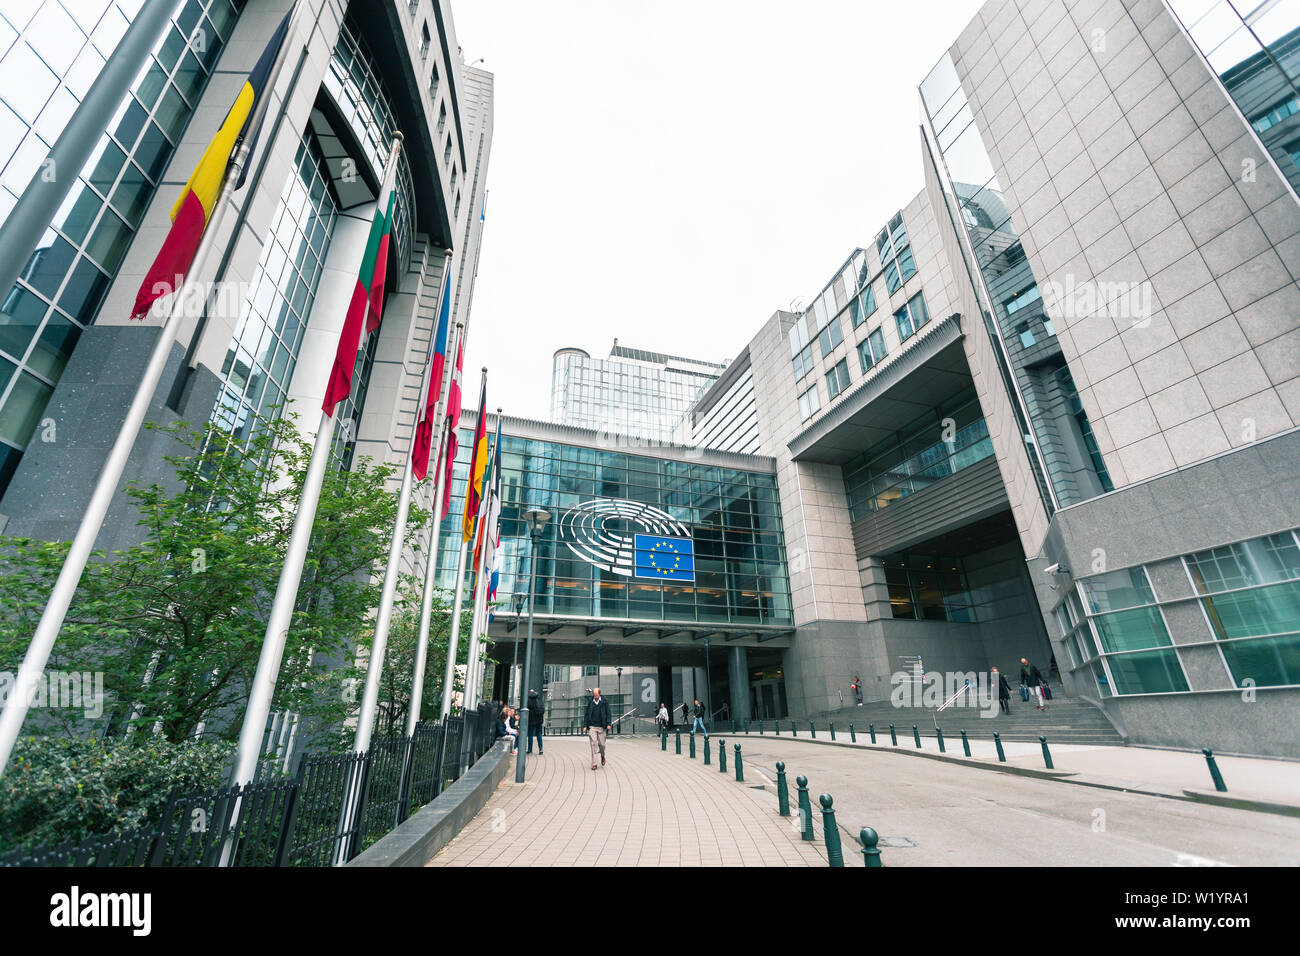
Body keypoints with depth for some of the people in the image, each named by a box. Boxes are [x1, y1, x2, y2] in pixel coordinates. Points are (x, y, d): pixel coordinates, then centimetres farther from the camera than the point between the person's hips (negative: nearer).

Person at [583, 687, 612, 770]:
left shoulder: (604, 702, 1)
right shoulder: (590, 702, 4)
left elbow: (608, 713, 2)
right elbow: (586, 714, 8)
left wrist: (608, 724, -8)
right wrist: (585, 725, 1)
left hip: (601, 727, 0)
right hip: (592, 727, 0)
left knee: (602, 744, 3)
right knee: (594, 744, -5)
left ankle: (602, 756, 35)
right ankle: (594, 764, 2)